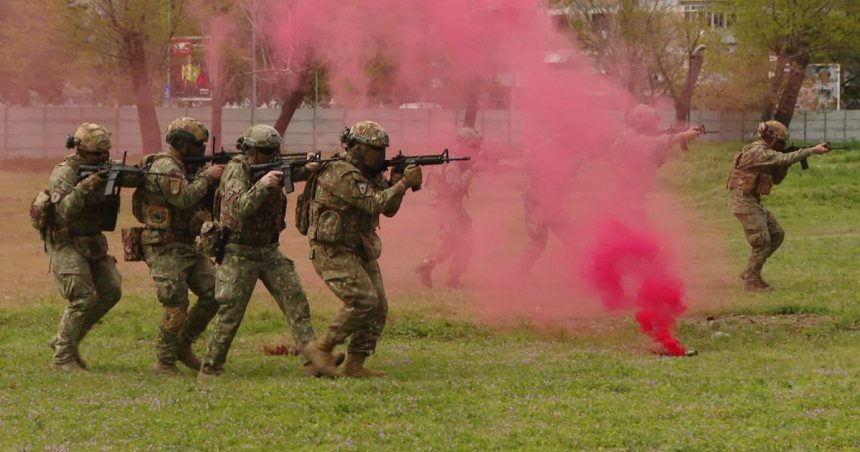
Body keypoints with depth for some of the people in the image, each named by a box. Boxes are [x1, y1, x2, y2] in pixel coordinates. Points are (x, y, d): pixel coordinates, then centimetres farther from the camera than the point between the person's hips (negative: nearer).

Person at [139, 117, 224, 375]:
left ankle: (183, 344, 15)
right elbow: (184, 198, -26)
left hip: (187, 247, 9)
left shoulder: (183, 167, 17)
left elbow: (202, 200, 19)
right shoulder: (165, 166, -14)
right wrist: (208, 177, -14)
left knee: (214, 293, 3)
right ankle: (164, 362, 1)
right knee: (176, 307, -10)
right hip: (165, 248, -9)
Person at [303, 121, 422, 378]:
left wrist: (395, 182, -6)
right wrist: (405, 183, -21)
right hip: (333, 251, -10)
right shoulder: (342, 174, -19)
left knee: (378, 308, 2)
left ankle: (355, 365, 6)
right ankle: (322, 348, -9)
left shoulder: (368, 174, 13)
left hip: (360, 251, 10)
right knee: (362, 301, -21)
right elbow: (375, 203, -25)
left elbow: (389, 209, 12)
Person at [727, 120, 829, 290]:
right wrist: (813, 150, -25)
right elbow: (784, 159, -25)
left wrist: (784, 164, -3)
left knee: (777, 235, 10)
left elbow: (776, 179, 16)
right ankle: (751, 280, 0)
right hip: (743, 201, -10)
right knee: (762, 242, -10)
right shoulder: (757, 152, -17)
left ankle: (749, 272, 15)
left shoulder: (765, 153, 15)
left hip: (753, 202, 10)